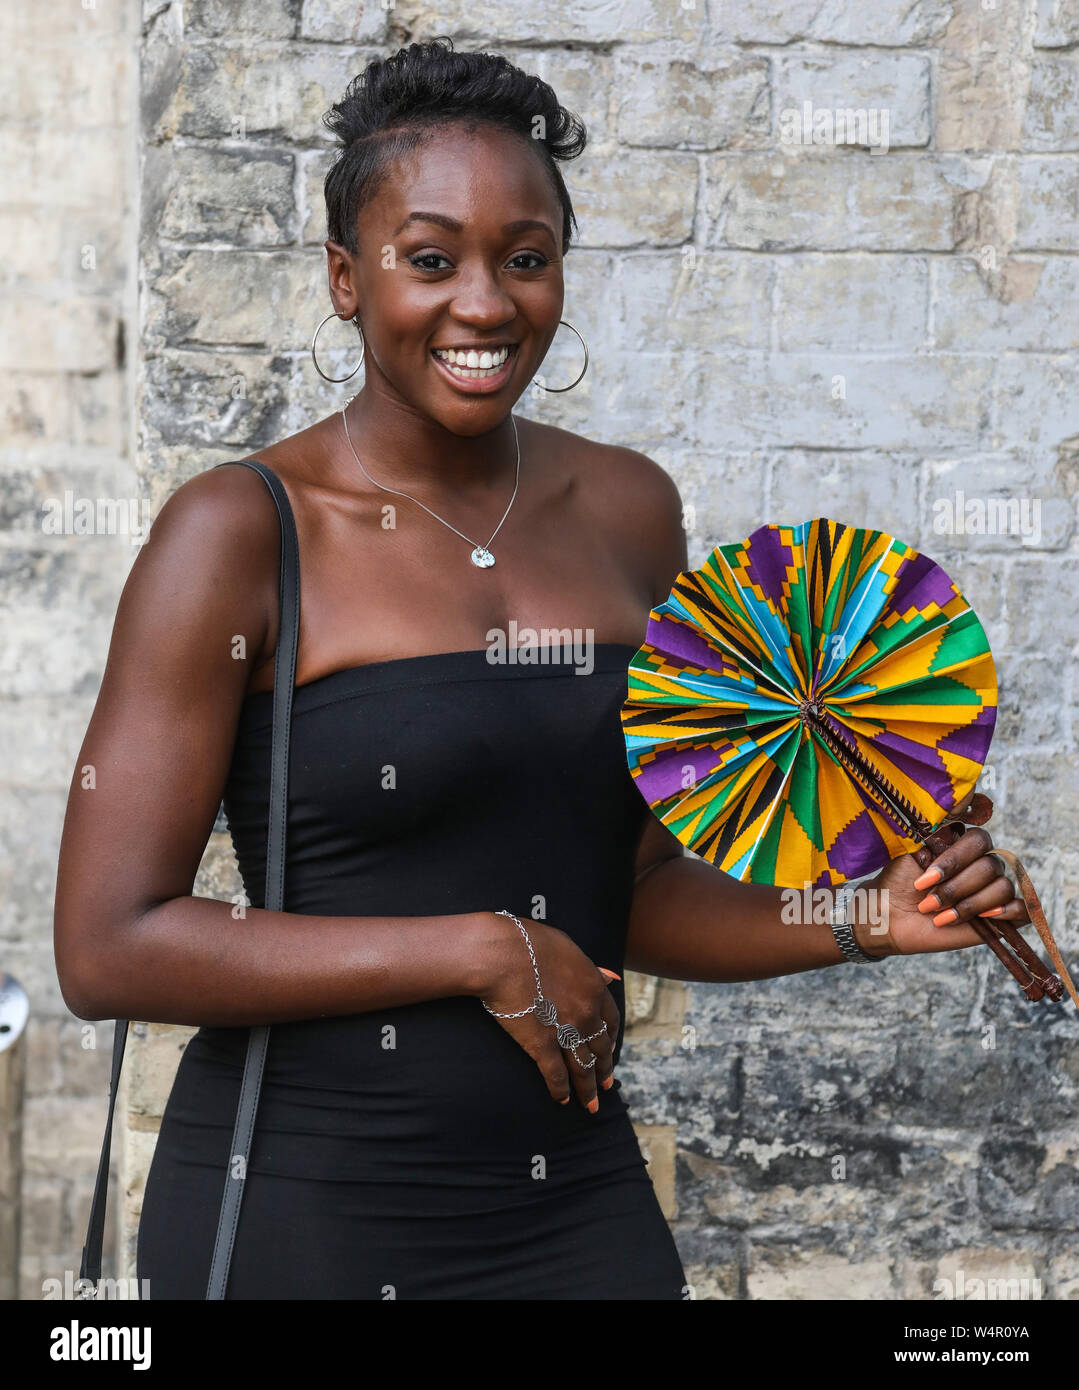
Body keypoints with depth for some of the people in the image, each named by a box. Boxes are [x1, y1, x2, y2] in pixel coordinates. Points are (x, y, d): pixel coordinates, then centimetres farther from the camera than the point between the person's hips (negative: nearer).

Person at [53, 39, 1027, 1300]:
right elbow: (106, 948, -14)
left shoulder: (627, 511, 6)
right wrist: (482, 952, -16)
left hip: (577, 1206, 5)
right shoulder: (240, 534, -10)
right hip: (300, 1216, -4)